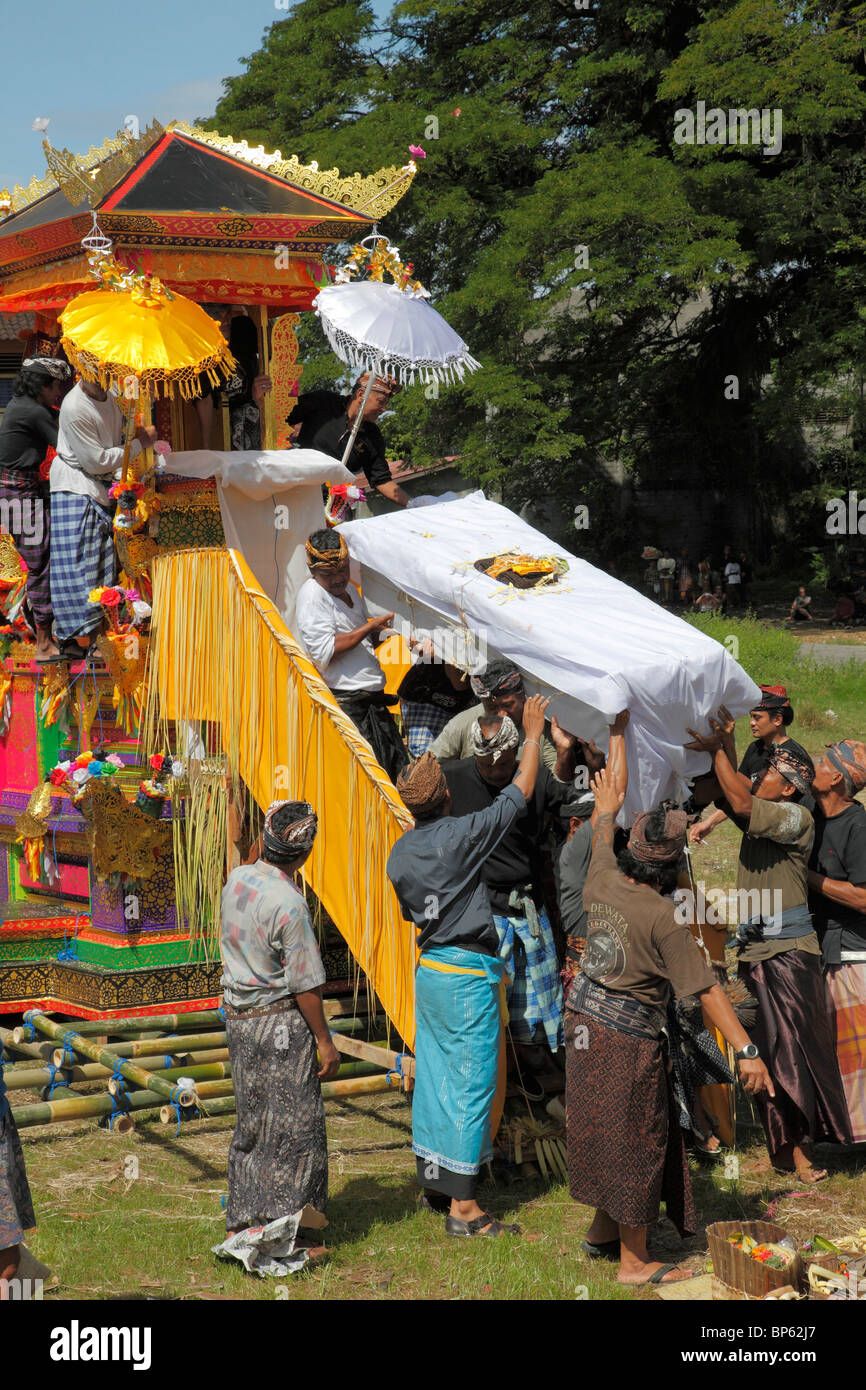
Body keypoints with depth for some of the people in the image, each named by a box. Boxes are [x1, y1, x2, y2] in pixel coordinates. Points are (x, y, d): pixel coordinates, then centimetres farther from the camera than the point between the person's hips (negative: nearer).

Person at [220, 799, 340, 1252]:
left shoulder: (237, 880, -2)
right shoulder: (289, 905, -22)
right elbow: (305, 985, -18)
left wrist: (261, 851, 17)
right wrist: (325, 1042, -10)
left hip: (238, 1018, 8)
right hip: (281, 1020, -8)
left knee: (250, 1123, 17)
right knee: (292, 1127, 2)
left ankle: (241, 1223, 23)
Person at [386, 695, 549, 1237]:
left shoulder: (400, 852, 5)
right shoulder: (462, 835, -16)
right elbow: (520, 794, -7)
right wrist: (533, 734, 3)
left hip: (429, 968, 8)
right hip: (468, 973, -8)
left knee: (434, 1074, 16)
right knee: (471, 1083, -5)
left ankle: (432, 1178, 26)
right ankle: (463, 1206, -3)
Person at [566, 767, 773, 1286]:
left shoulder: (603, 883, -3)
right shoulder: (663, 917, -22)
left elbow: (602, 846, 23)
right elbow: (706, 989, -21)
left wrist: (607, 811, 44)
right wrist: (746, 1050, -19)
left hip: (584, 1023, 8)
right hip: (627, 1036, -8)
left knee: (609, 1133, 21)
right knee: (635, 1141, 2)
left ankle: (604, 1232, 34)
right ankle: (634, 1261, 10)